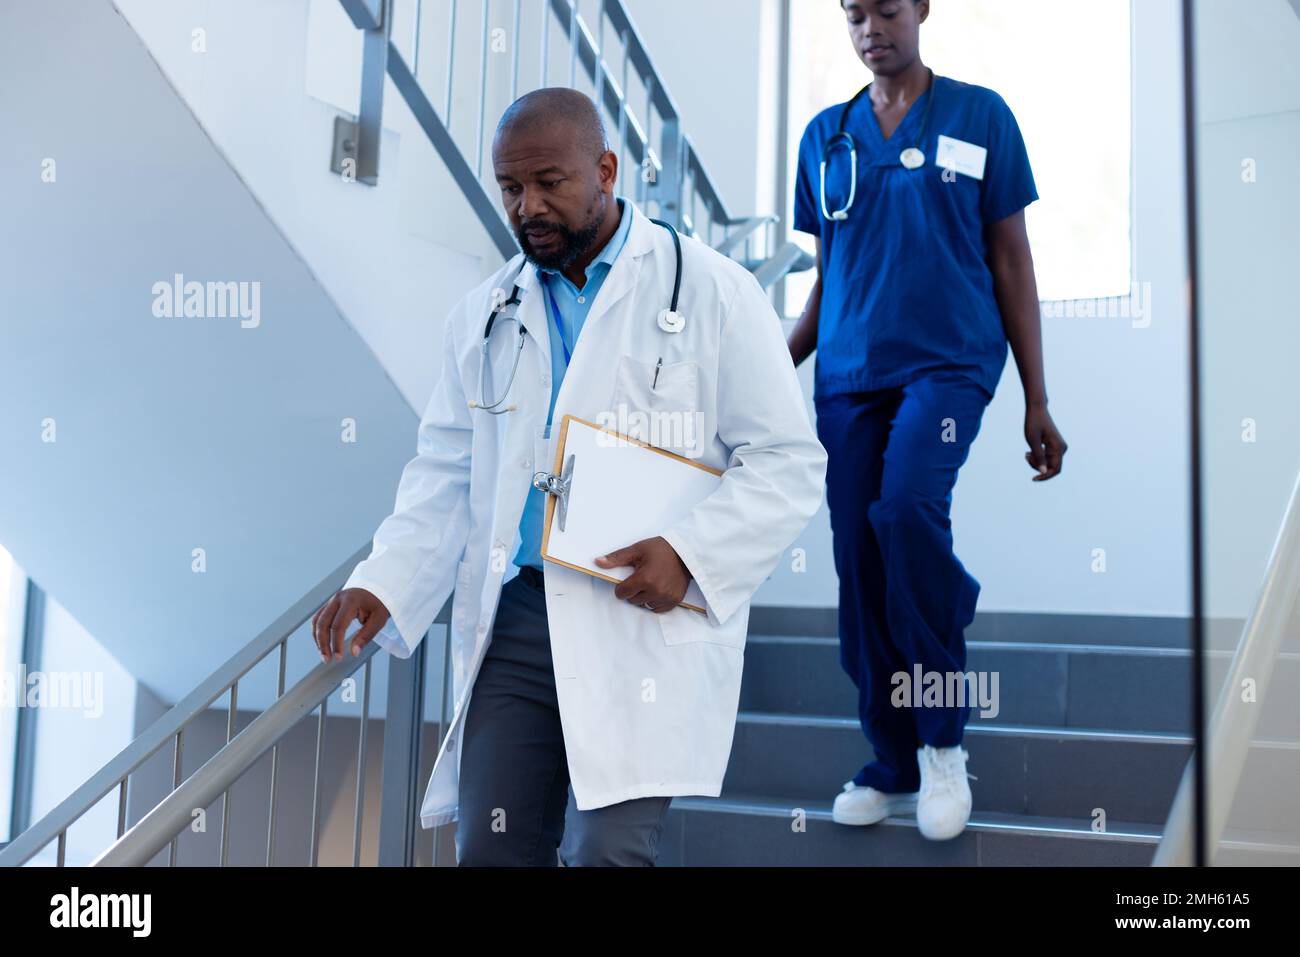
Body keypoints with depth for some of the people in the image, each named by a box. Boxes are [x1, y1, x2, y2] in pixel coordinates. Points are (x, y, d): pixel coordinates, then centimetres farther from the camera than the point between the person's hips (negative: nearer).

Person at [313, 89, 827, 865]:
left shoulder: (711, 292, 0)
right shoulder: (482, 316, 14)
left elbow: (788, 461, -1)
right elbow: (446, 475, 15)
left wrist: (691, 553, -16)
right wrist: (383, 585, -1)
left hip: (650, 621, -4)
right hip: (513, 618, 4)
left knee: (610, 849, -12)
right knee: (490, 850, 3)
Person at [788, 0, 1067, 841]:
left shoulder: (980, 116, 4)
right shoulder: (825, 136, 12)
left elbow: (1012, 263, 4)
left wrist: (1038, 404, 1)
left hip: (948, 361, -4)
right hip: (847, 377, 4)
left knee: (907, 507, -29)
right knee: (860, 576, 2)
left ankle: (943, 738, -9)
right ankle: (893, 766, 19)